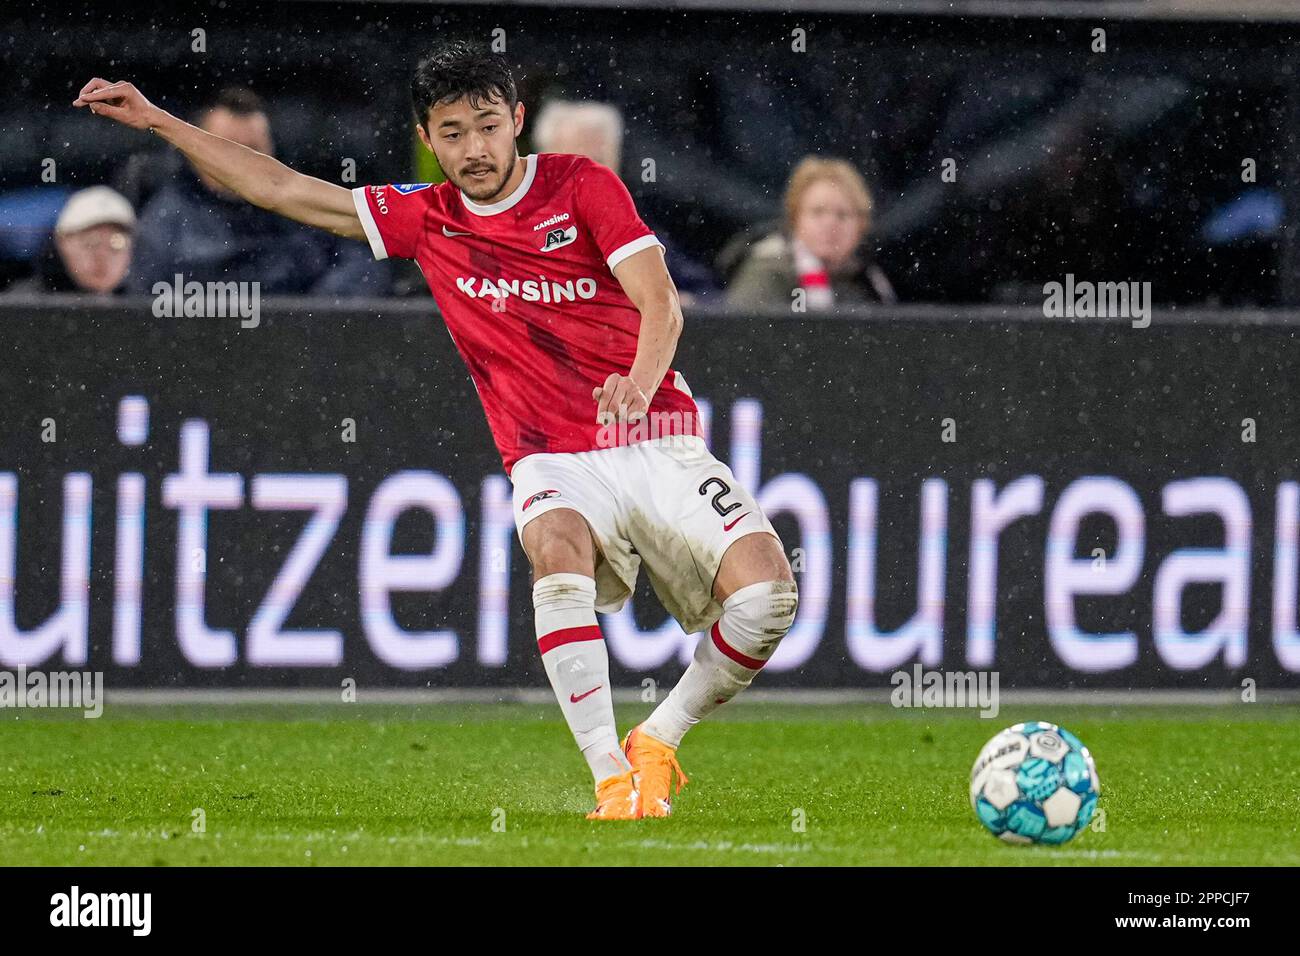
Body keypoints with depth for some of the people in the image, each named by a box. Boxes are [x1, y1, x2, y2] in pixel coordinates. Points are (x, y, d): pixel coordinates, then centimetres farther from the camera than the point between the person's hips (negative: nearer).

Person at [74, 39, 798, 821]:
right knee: (558, 552, -36)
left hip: (658, 444, -1)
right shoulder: (426, 219, 9)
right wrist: (154, 120, 14)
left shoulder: (582, 186, 0)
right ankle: (613, 784, -36)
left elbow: (661, 303, -11)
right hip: (553, 462, 1)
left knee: (766, 590, -23)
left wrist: (641, 379, -32)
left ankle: (657, 742, 1)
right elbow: (280, 189, 15)